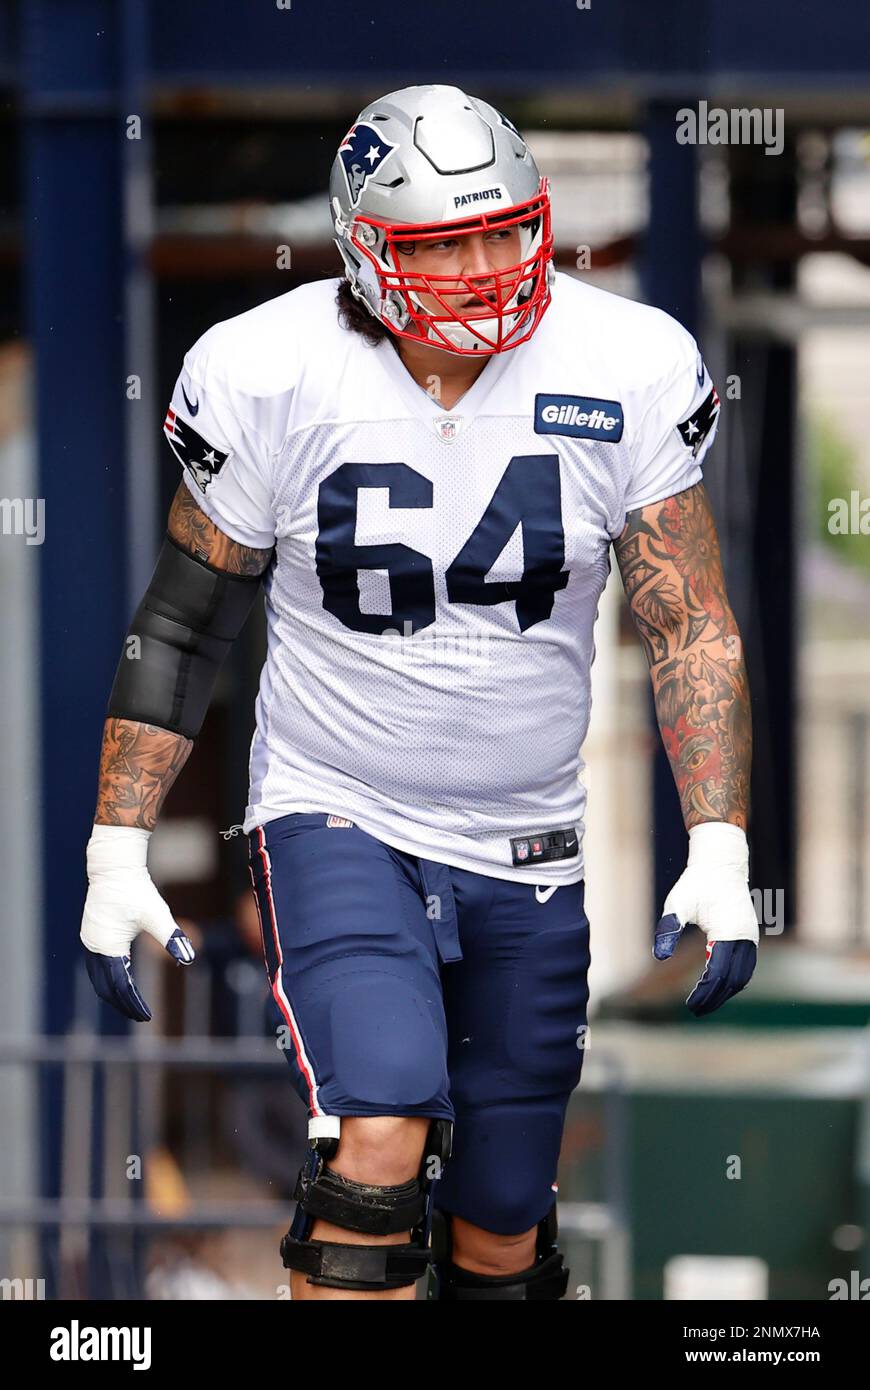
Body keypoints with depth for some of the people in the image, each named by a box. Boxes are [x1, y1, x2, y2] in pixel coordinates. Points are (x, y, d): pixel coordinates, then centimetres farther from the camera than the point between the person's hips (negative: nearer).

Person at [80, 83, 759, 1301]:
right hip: (337, 822, -2)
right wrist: (118, 850, -3)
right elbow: (182, 621, 0)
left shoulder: (626, 372, -8)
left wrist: (720, 846, -11)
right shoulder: (273, 378, -11)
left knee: (501, 1247, 8)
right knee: (377, 1153, -25)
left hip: (528, 855, 3)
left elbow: (690, 627, -2)